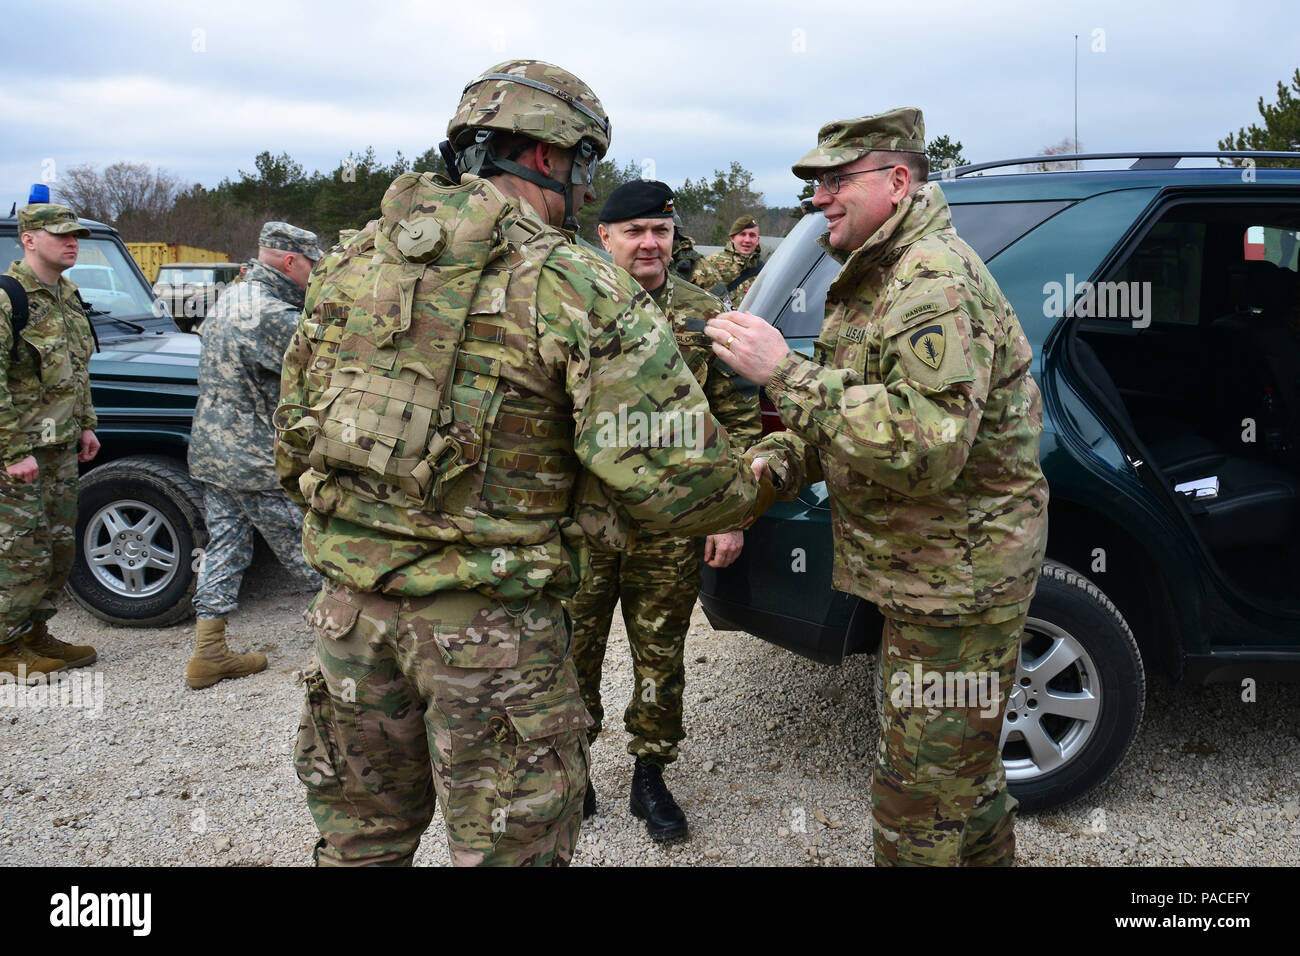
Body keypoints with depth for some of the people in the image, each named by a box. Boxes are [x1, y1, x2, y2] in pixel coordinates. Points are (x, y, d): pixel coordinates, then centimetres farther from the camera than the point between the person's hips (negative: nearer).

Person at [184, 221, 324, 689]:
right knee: (308, 550, 3)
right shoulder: (272, 314, -20)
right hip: (257, 462, -9)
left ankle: (208, 655, 16)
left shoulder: (229, 298, 11)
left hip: (211, 452, 9)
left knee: (224, 546, 12)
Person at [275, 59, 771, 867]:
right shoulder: (576, 288, -12)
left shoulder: (355, 261, 6)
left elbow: (295, 431, 13)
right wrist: (766, 481, 2)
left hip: (352, 600, 6)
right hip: (489, 622, -6)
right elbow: (670, 473, -18)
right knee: (510, 850, 13)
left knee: (361, 837, 24)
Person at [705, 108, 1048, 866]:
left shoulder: (936, 282, -22)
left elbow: (928, 445, -34)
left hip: (958, 583, -10)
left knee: (918, 802, 0)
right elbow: (846, 411, 17)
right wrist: (778, 457, -3)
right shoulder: (876, 276, 13)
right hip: (925, 571, 10)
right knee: (962, 768, 27)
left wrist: (785, 374, -33)